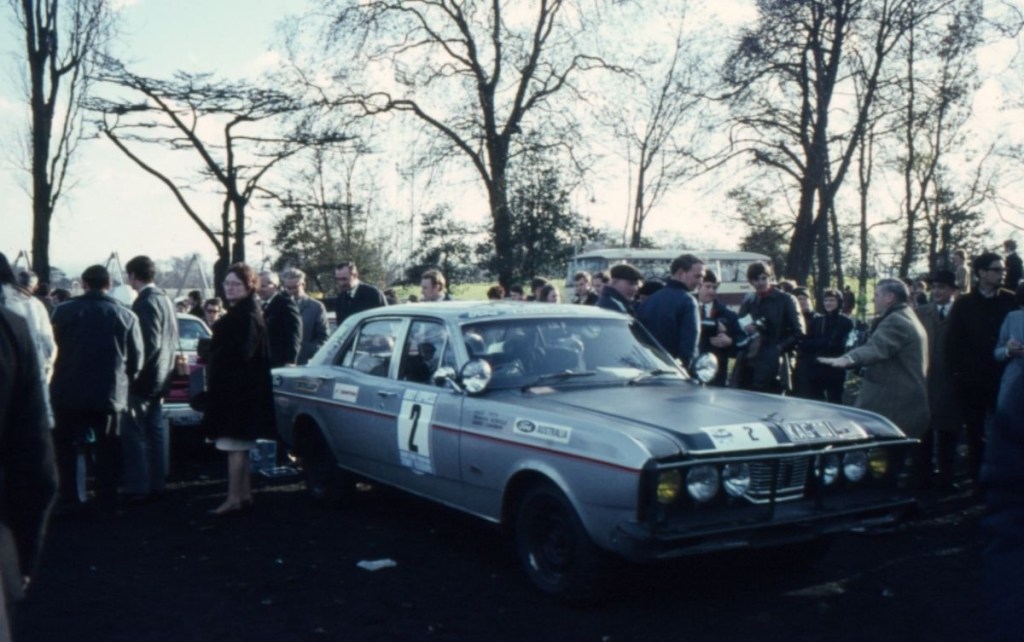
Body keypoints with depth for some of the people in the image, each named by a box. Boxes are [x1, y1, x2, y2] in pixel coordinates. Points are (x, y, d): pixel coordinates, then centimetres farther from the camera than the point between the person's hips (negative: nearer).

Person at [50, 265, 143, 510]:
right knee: (107, 448, 11)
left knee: (69, 446, 13)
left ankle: (73, 497, 12)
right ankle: (107, 498, 11)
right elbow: (136, 359, -1)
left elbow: (51, 350, 2)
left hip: (69, 391, 0)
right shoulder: (127, 316, -3)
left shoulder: (63, 311, -4)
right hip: (110, 392, 1)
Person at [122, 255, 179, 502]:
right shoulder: (165, 300, 13)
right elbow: (172, 340, 17)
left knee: (134, 434, -4)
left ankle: (137, 488, -3)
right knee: (156, 432, 12)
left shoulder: (145, 302, -15)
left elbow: (148, 343, -20)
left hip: (143, 380, -9)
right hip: (161, 378, 9)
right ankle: (156, 484, 18)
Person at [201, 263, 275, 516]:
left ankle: (234, 499, -3)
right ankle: (244, 495, 20)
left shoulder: (247, 316, -15)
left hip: (240, 389, -10)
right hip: (231, 388, 10)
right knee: (239, 445, 14)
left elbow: (240, 353, -22)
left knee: (235, 445, -7)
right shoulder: (239, 313, 16)